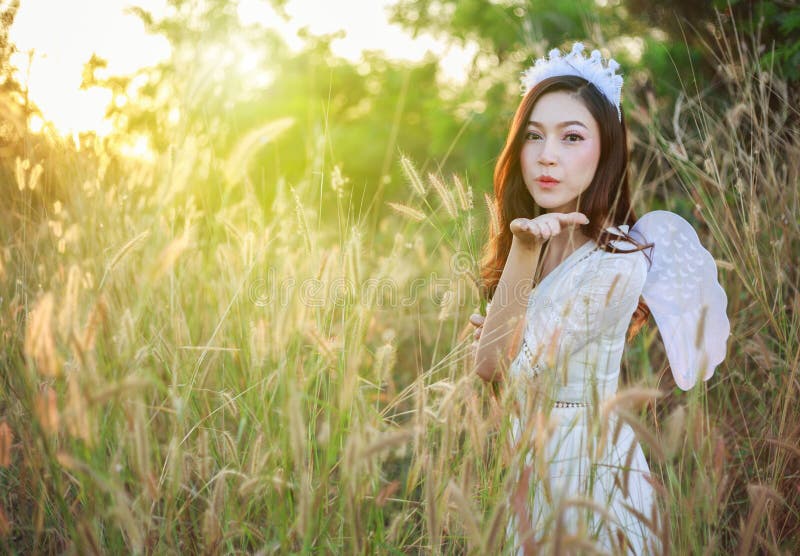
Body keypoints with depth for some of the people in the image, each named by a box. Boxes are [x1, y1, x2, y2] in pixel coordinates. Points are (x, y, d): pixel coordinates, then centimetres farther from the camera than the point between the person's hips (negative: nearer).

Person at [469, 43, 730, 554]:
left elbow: (499, 368, -21)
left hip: (582, 468, -7)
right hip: (529, 456, 8)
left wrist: (521, 252, -24)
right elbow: (492, 363, 7)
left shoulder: (617, 261, -22)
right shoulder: (537, 242, 3)